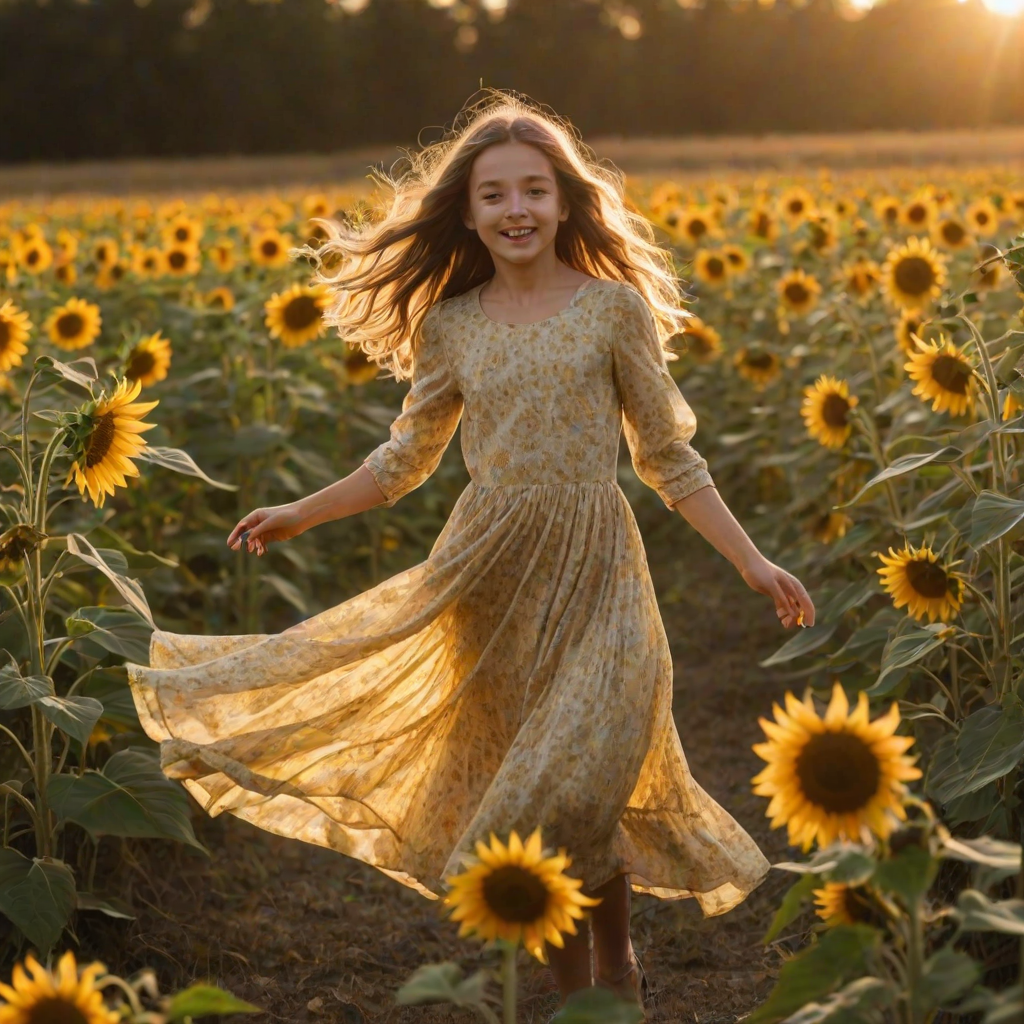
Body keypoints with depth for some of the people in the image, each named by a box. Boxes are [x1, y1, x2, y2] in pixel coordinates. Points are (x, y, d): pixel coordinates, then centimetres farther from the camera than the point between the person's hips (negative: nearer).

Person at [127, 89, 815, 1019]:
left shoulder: (615, 308, -1)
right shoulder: (450, 326, 6)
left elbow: (670, 460, 4)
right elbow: (406, 460, 18)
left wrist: (753, 563, -2)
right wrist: (301, 514, 11)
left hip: (594, 568, -3)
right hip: (492, 570, 3)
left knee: (579, 784, -12)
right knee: (517, 785, 6)